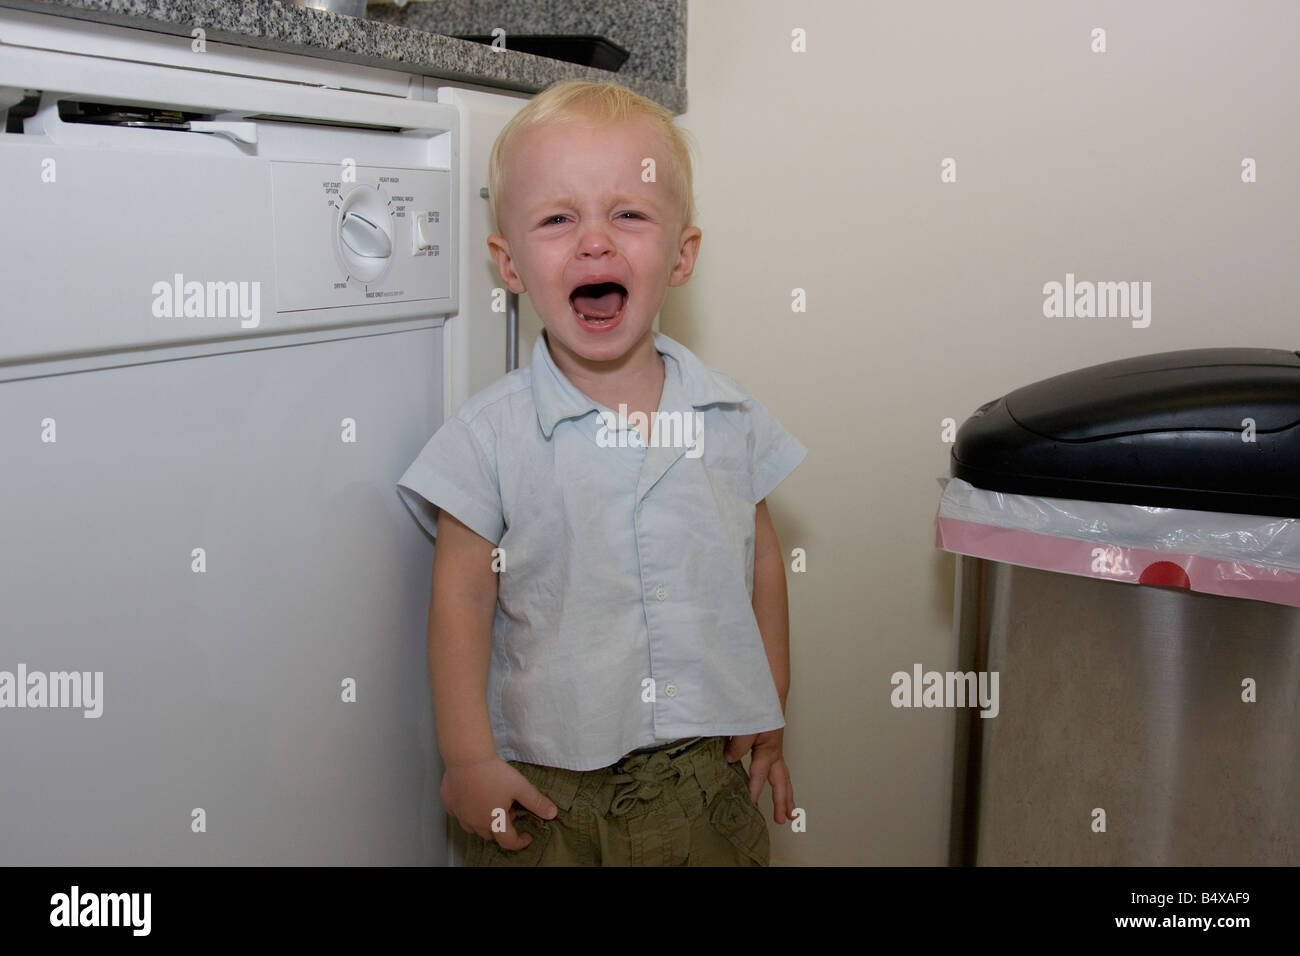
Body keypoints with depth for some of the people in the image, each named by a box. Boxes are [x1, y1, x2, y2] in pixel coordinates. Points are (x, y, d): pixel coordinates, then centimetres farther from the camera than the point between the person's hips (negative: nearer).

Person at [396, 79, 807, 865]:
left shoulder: (730, 417, -2)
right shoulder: (491, 437, -11)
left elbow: (762, 562, 8)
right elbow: (462, 601, -7)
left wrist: (769, 714, 11)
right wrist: (468, 761, -9)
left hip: (703, 771, 3)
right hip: (543, 785, -2)